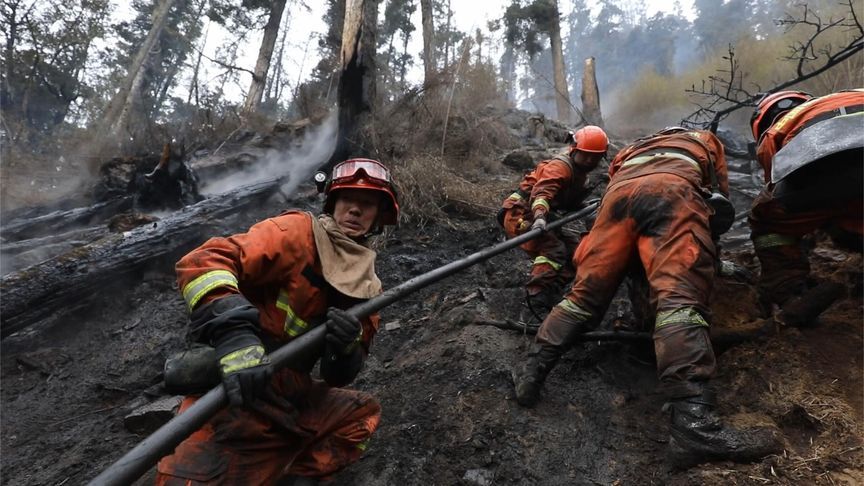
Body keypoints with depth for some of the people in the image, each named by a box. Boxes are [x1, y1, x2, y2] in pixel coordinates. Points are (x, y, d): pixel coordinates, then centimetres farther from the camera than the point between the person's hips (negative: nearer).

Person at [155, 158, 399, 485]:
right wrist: (233, 333, -35)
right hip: (232, 396, -7)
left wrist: (347, 348, -14)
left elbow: (339, 377, 10)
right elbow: (202, 262, -20)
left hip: (290, 398, 7)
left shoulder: (367, 285, 10)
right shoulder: (298, 232, -8)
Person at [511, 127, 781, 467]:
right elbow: (721, 196, 32)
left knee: (586, 293, 5)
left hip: (620, 191, 4)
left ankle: (531, 369, -7)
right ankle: (693, 424, -32)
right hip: (671, 189, -3)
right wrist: (709, 243, 48)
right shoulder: (707, 140, 40)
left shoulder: (636, 146, 46)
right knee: (680, 298, -19)